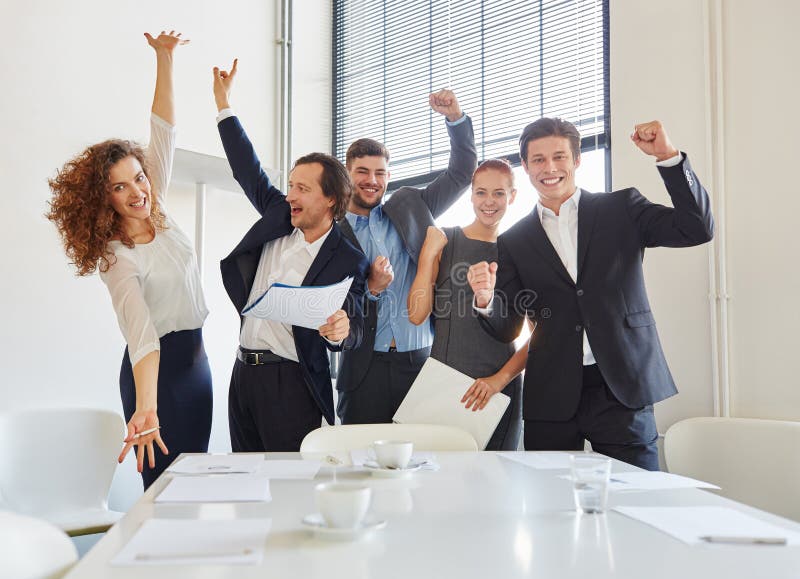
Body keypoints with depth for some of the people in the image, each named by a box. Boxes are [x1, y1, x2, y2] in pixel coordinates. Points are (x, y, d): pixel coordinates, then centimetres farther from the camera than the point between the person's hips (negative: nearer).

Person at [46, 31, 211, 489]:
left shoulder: (157, 213, 2)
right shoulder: (118, 260, -18)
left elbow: (164, 131, 3)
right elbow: (140, 334, -31)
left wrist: (165, 58, -1)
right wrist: (145, 408, -45)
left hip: (195, 359, 7)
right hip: (158, 368, -7)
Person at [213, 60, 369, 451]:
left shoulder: (347, 261, -8)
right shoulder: (278, 216, 8)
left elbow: (352, 331, -11)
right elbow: (248, 170, 17)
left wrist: (341, 330, -36)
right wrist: (223, 102, 20)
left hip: (290, 382, -6)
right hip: (243, 371, 6)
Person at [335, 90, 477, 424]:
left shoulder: (408, 207, 13)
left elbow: (461, 173, 13)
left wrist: (455, 118, 1)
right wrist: (369, 287, -13)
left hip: (419, 361, 2)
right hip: (365, 369, -1)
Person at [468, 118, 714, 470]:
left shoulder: (620, 209, 7)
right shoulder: (514, 242, 10)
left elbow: (698, 229, -3)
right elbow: (506, 329, 8)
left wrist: (668, 156, -10)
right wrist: (485, 299, -14)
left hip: (622, 388, -1)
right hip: (552, 398, 2)